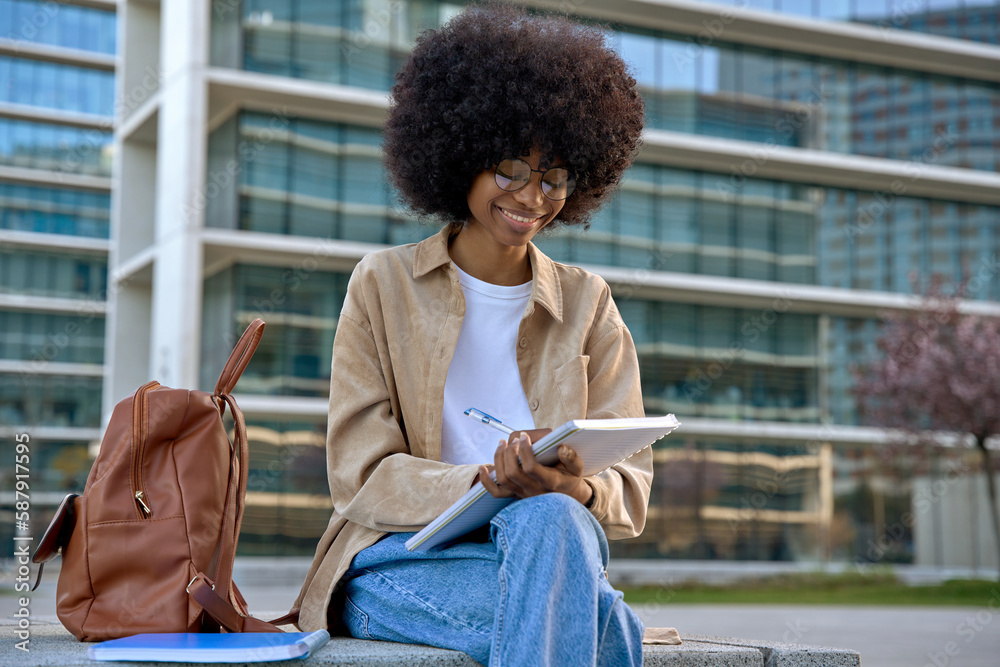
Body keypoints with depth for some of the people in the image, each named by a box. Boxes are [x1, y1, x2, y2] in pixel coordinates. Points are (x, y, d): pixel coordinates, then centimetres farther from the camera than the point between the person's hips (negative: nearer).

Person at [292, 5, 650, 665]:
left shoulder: (589, 305, 11)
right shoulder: (383, 286, 4)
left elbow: (630, 483, 4)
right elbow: (364, 476, -3)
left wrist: (575, 488, -22)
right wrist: (486, 483, -23)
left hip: (555, 542, 3)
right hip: (400, 561, -3)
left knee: (551, 520, -37)